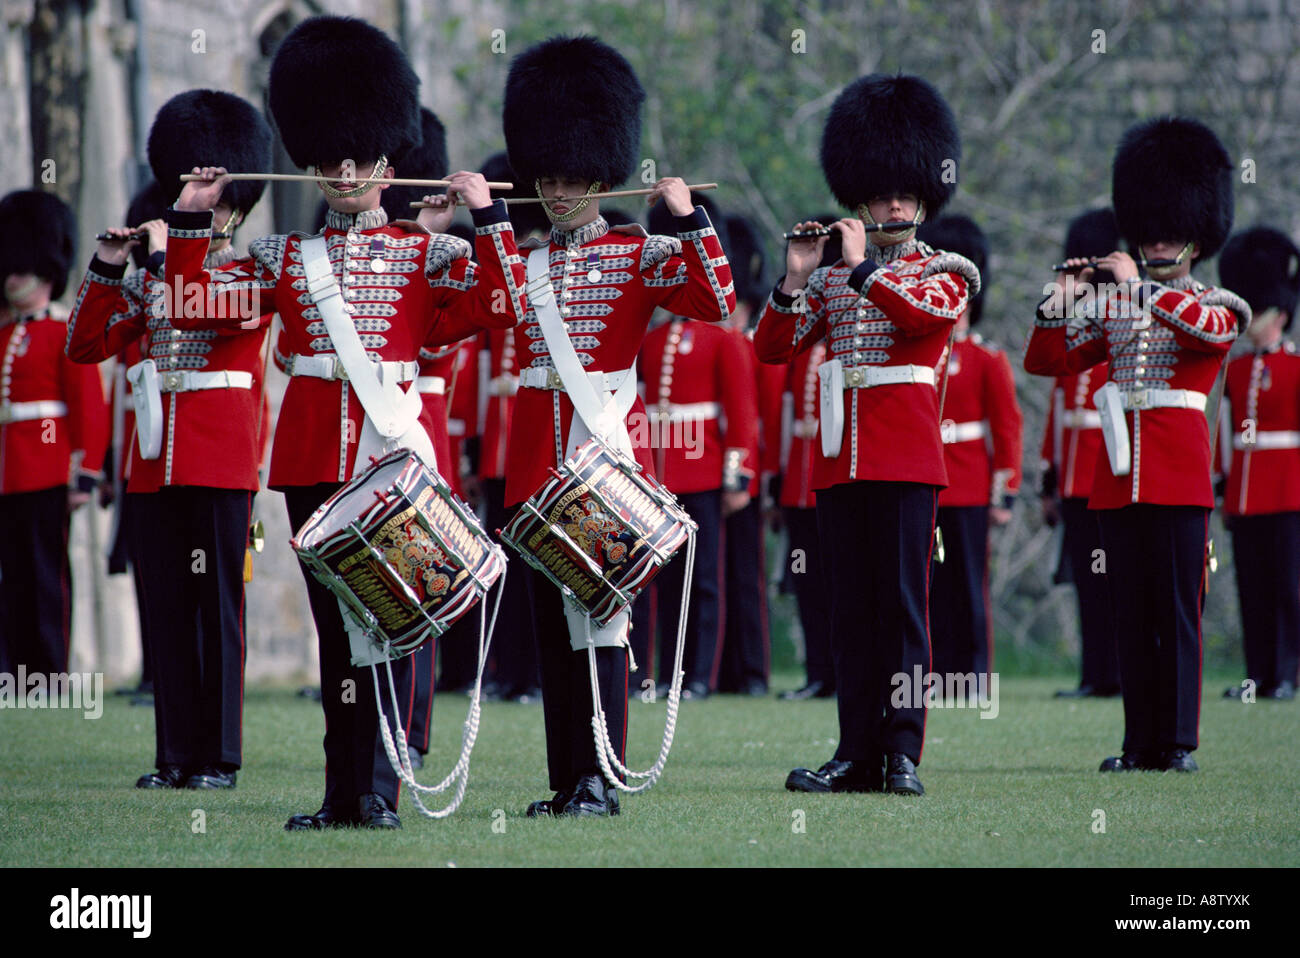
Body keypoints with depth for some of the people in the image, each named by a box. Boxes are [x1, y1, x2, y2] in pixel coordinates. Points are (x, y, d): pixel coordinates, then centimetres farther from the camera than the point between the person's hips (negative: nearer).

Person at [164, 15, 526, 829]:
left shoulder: (427, 253, 5)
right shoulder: (284, 258, 12)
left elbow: (505, 305, -7)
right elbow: (194, 305, 9)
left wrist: (487, 216, -10)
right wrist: (189, 222, 4)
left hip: (395, 451, -3)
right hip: (312, 456, 3)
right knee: (335, 621, 6)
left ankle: (378, 790, -7)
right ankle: (345, 794, 9)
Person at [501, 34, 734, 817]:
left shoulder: (643, 256, 2)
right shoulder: (523, 261, 13)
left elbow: (717, 302, -10)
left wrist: (691, 217, -16)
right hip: (539, 461, 4)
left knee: (601, 616, -9)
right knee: (552, 622, 6)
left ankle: (601, 781, -8)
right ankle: (567, 781, 10)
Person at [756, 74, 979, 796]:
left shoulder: (945, 270, 4)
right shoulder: (834, 280, 15)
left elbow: (925, 315, -18)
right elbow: (772, 349, 8)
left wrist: (862, 267, -13)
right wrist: (797, 280, -5)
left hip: (906, 458, -4)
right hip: (842, 458, 4)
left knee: (901, 602, -6)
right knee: (851, 607, 5)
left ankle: (903, 753, -6)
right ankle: (857, 754, 8)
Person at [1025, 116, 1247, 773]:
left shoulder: (1216, 306, 4)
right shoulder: (1112, 306, 15)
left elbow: (1208, 330, -21)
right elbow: (1046, 361, 10)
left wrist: (1138, 288, -20)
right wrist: (1060, 300, -6)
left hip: (1179, 477, -4)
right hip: (1120, 477, 4)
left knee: (1176, 608, -4)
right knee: (1131, 613, 5)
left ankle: (1180, 742, -1)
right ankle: (1140, 743, 8)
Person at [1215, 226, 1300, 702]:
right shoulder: (1235, 369, 13)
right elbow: (1226, 430, 16)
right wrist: (1224, 486, 12)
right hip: (1243, 497, 5)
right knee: (1251, 587, 5)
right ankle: (1258, 675, 8)